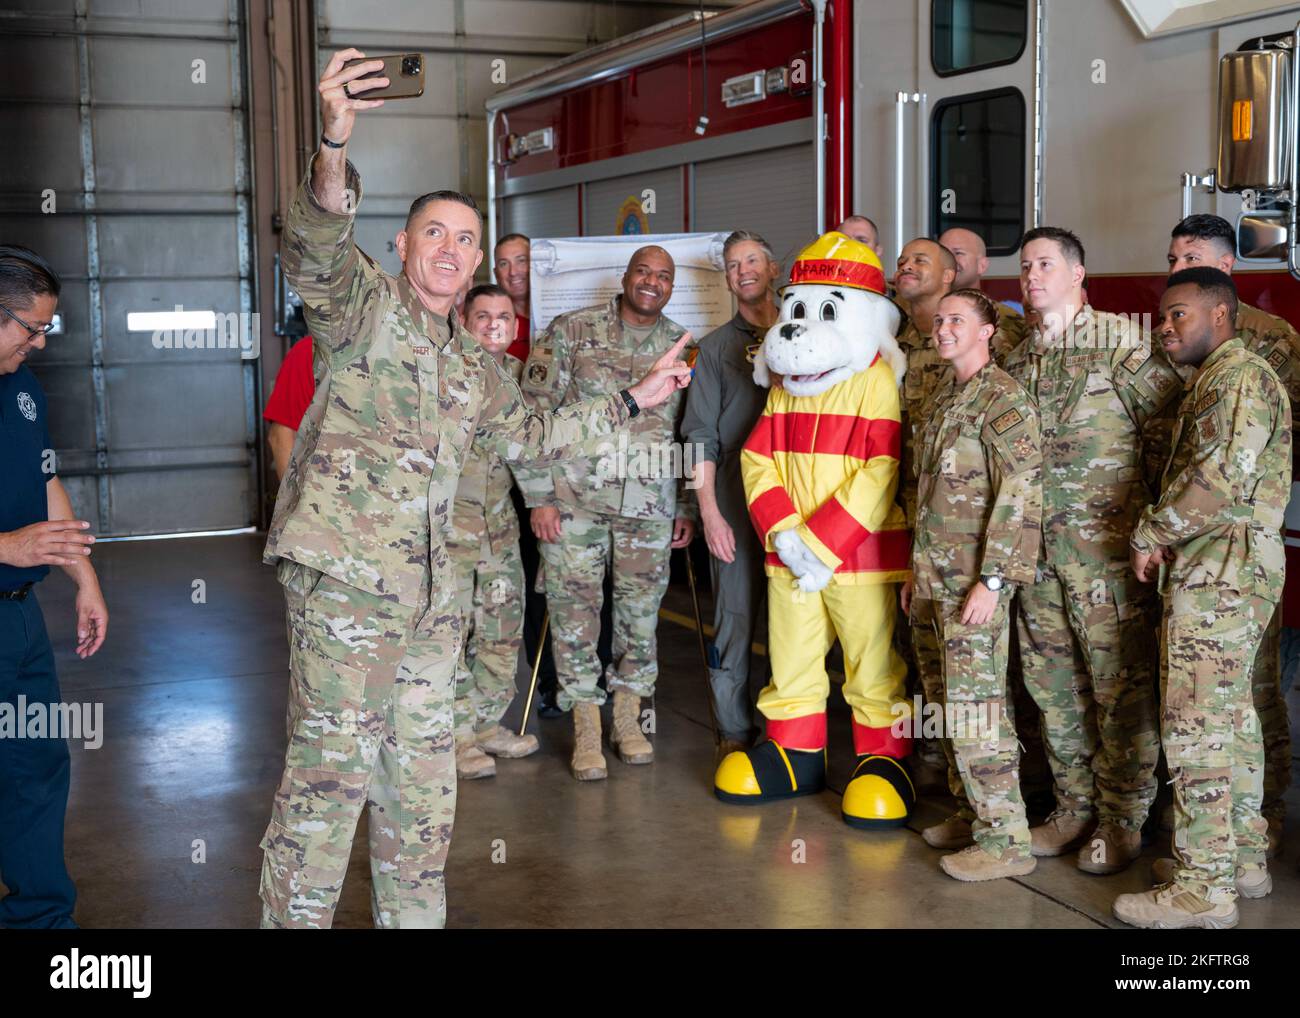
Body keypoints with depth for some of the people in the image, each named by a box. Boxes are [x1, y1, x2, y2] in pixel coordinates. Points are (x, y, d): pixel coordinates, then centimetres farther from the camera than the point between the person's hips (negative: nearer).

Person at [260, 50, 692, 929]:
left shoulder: (472, 367, 21)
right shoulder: (366, 304, 0)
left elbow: (531, 436, 34)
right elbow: (314, 253, -21)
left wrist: (632, 401, 32)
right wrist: (335, 147, -40)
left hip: (428, 586, 8)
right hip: (345, 568, -7)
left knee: (422, 772, 14)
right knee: (334, 766, -10)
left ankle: (414, 913, 28)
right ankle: (293, 919, 1)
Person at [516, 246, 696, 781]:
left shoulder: (683, 348, 8)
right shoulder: (571, 332, -1)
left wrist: (687, 507, 9)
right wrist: (539, 497, -7)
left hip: (650, 507, 2)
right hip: (574, 499, -2)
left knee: (641, 614, 8)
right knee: (574, 612, 2)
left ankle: (628, 719, 25)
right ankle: (586, 731, 14)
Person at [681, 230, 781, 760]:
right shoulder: (716, 347, 9)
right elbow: (701, 435, 3)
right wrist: (709, 512, -6)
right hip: (735, 503, -1)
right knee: (735, 617, -1)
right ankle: (734, 731, 9)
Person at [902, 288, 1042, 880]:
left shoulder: (1004, 400, -11)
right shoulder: (942, 400, 16)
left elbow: (1020, 496, -18)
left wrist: (993, 581, -22)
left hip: (974, 581, -9)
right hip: (933, 577, 9)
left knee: (974, 707, -8)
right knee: (947, 702, 13)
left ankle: (1006, 841, -1)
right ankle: (975, 814, 25)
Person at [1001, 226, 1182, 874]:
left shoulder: (1120, 340, -5)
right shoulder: (1016, 359, 14)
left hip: (1103, 539, -6)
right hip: (1036, 541, 6)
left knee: (1118, 681, -1)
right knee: (1053, 681, 11)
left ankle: (1121, 820, 9)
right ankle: (1076, 806, 24)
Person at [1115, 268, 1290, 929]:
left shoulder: (1236, 378, -13)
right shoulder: (1221, 379, 21)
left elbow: (1221, 478, -24)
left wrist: (1150, 533, -13)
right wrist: (1165, 536, 11)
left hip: (1217, 574, -11)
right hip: (1234, 573, 11)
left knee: (1196, 725, -9)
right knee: (1231, 717, 16)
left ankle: (1203, 887, -4)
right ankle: (1243, 859, 26)